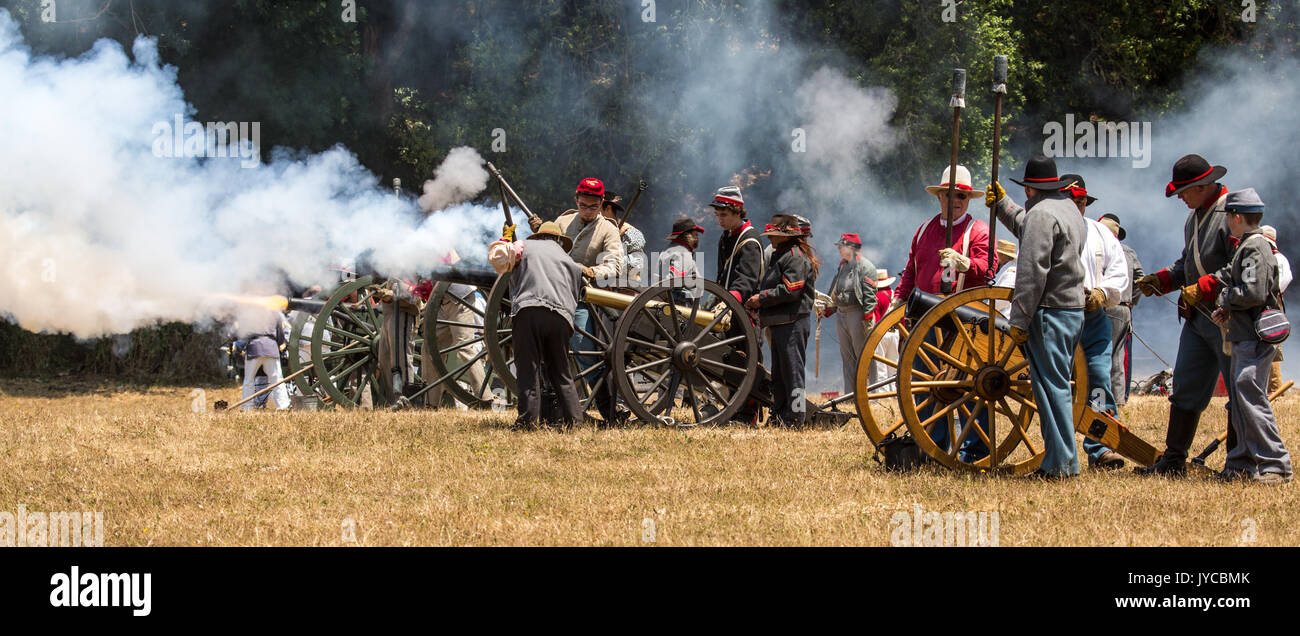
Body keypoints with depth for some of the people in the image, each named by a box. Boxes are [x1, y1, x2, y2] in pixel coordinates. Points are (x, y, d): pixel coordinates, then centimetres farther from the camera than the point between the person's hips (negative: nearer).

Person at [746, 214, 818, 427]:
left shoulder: (796, 256, -12)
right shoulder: (778, 255, 21)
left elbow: (790, 290, -21)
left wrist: (761, 298, -15)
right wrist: (757, 301, 9)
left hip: (792, 322, -11)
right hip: (779, 322, 11)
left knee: (792, 369, -8)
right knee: (778, 373, 14)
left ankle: (795, 418, -7)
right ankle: (778, 417, 19)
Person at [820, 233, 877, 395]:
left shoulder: (865, 266, -6)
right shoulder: (842, 266, 19)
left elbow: (870, 294, -13)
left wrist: (867, 317, -19)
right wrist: (828, 310, 17)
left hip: (857, 314, -8)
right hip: (841, 315, 8)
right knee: (847, 357, 8)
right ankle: (849, 394, 11)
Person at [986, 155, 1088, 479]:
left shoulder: (1041, 213, -13)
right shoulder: (1070, 209, 16)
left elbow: (1032, 272, -20)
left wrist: (1019, 319, -19)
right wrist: (1003, 204, 46)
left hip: (1048, 310, -9)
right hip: (1074, 308, 9)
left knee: (1051, 387, -8)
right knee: (1058, 387, 13)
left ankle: (1061, 463, -9)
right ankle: (1062, 459, 14)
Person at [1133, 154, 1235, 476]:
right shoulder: (1194, 216, 16)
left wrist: (1202, 287, -25)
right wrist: (1161, 280, 9)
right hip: (1197, 317, 9)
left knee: (1239, 394, -1)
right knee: (1185, 389, 9)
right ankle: (1174, 460, 14)